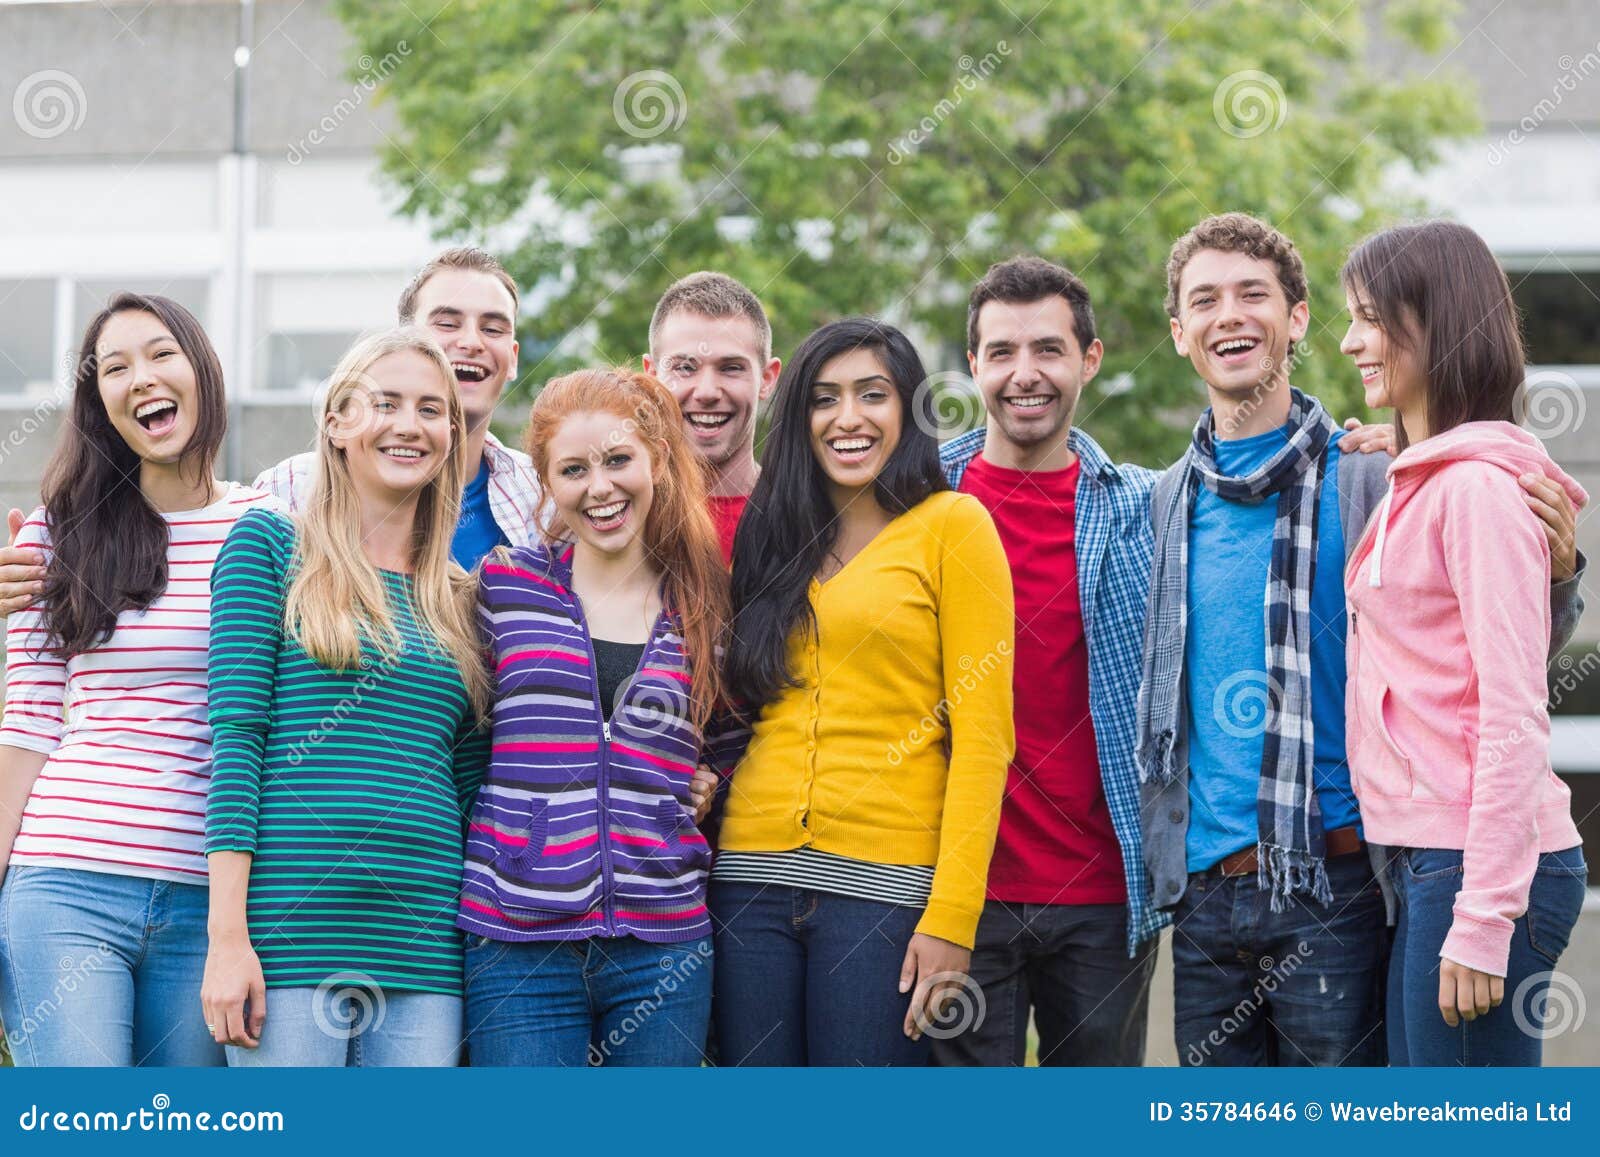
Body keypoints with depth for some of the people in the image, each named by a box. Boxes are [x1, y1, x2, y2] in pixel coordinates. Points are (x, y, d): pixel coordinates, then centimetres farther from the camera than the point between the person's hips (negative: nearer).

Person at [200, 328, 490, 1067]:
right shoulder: (271, 547, 4)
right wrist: (227, 933, -12)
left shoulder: (460, 597, 17)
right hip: (292, 933, -4)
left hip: (425, 947, 4)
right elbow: (235, 736, -4)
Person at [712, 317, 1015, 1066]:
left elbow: (982, 735, -6)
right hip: (754, 877, 4)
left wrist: (951, 916, -12)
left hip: (883, 883, -4)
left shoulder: (951, 526, 0)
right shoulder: (770, 535, 15)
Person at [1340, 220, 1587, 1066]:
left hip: (1478, 864, -9)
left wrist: (1483, 919, -19)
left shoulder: (1480, 487, -12)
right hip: (1426, 857, 9)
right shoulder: (1415, 485, 15)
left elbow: (1513, 719, -17)